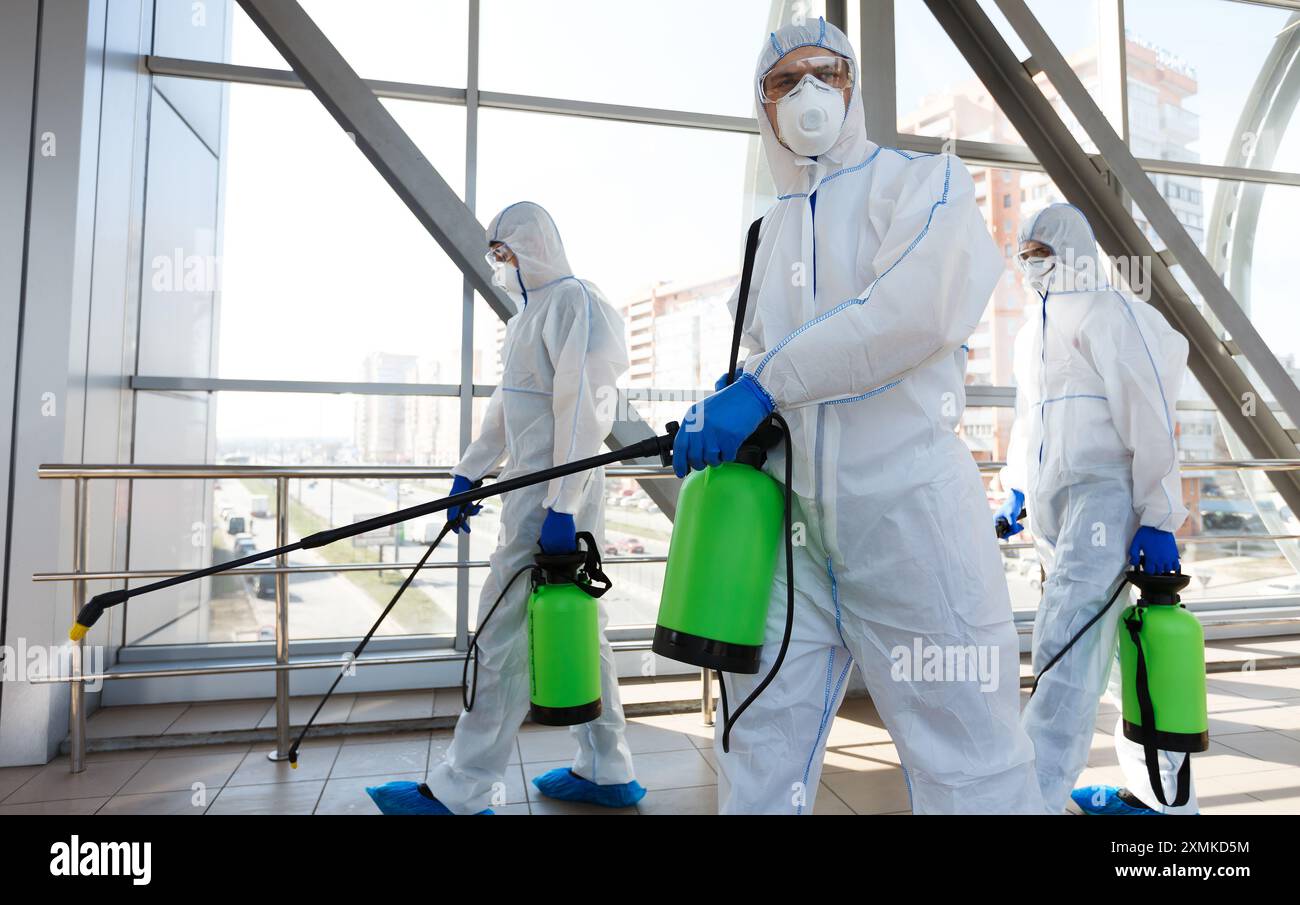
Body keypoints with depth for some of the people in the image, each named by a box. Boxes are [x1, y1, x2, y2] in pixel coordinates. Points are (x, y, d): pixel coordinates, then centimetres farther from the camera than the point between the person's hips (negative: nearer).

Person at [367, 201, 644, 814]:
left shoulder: (572, 300, -8)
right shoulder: (529, 311, 22)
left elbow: (580, 408, -18)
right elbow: (505, 407, 24)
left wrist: (560, 508, -22)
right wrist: (468, 473, 20)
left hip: (556, 495, -10)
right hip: (534, 489, 10)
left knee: (507, 636, -5)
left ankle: (461, 792, 8)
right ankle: (606, 772, 24)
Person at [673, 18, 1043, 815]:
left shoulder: (926, 181, 4)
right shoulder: (767, 231, 20)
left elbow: (918, 309, -16)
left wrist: (764, 388, -19)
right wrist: (723, 409, 2)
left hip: (908, 505, -5)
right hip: (789, 518, 5)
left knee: (970, 767, 3)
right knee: (761, 755, 11)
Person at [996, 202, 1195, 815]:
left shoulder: (1112, 315, -4)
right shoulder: (1030, 333, 20)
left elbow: (1150, 419, -10)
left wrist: (1157, 518, -14)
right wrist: (1014, 491, 18)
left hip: (1105, 497, -8)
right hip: (1050, 511, 8)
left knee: (1067, 647, -16)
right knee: (1106, 647, 12)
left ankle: (1034, 797, -13)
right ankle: (1159, 793, 25)